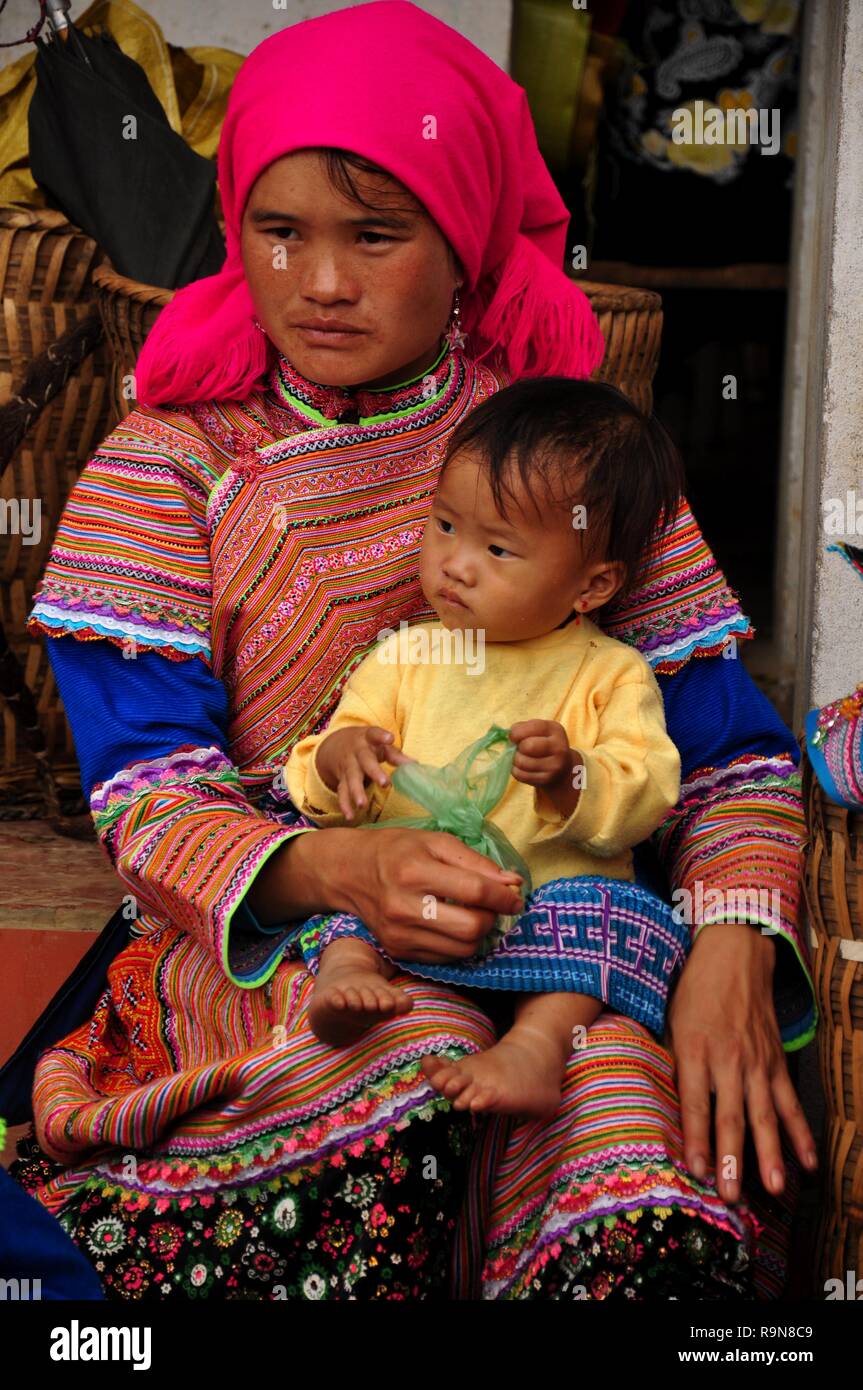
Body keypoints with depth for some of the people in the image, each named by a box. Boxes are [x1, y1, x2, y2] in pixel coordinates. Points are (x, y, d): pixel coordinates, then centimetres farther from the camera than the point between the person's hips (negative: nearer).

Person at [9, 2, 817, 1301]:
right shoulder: (174, 461, 3)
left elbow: (727, 744, 4)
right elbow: (145, 790, -6)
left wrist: (734, 942, -17)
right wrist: (335, 867, -27)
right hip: (258, 939, 0)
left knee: (660, 1216, -30)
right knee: (411, 1079, -35)